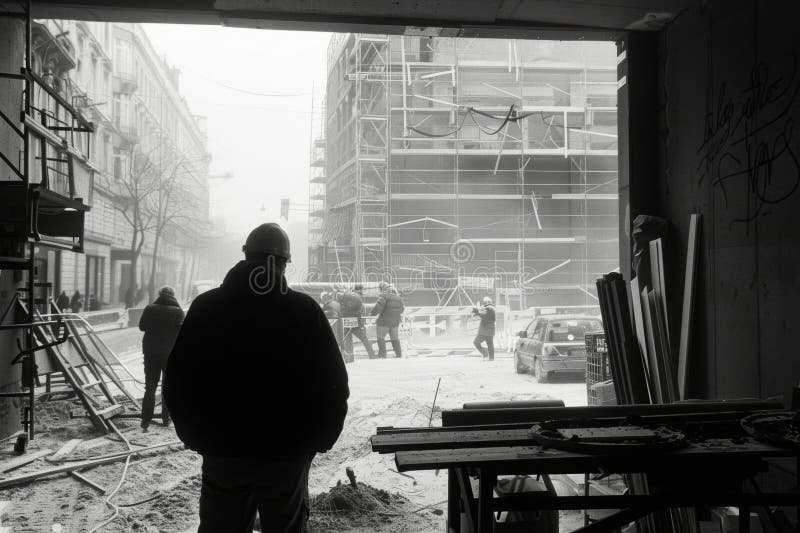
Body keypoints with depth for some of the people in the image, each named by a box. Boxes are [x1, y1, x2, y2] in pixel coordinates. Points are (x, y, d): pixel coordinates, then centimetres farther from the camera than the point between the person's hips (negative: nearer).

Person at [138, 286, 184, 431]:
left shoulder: (150, 309, -2)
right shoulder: (178, 311, -6)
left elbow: (142, 326, 6)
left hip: (151, 351, 1)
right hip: (170, 352, -1)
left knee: (150, 387, 6)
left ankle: (146, 420, -2)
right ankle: (166, 418, 16)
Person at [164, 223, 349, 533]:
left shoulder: (206, 307, -3)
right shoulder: (305, 311, -7)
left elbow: (177, 382, -1)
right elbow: (333, 385, -7)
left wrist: (197, 438, 10)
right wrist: (317, 441, 6)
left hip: (222, 452, 1)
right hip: (287, 454, -1)